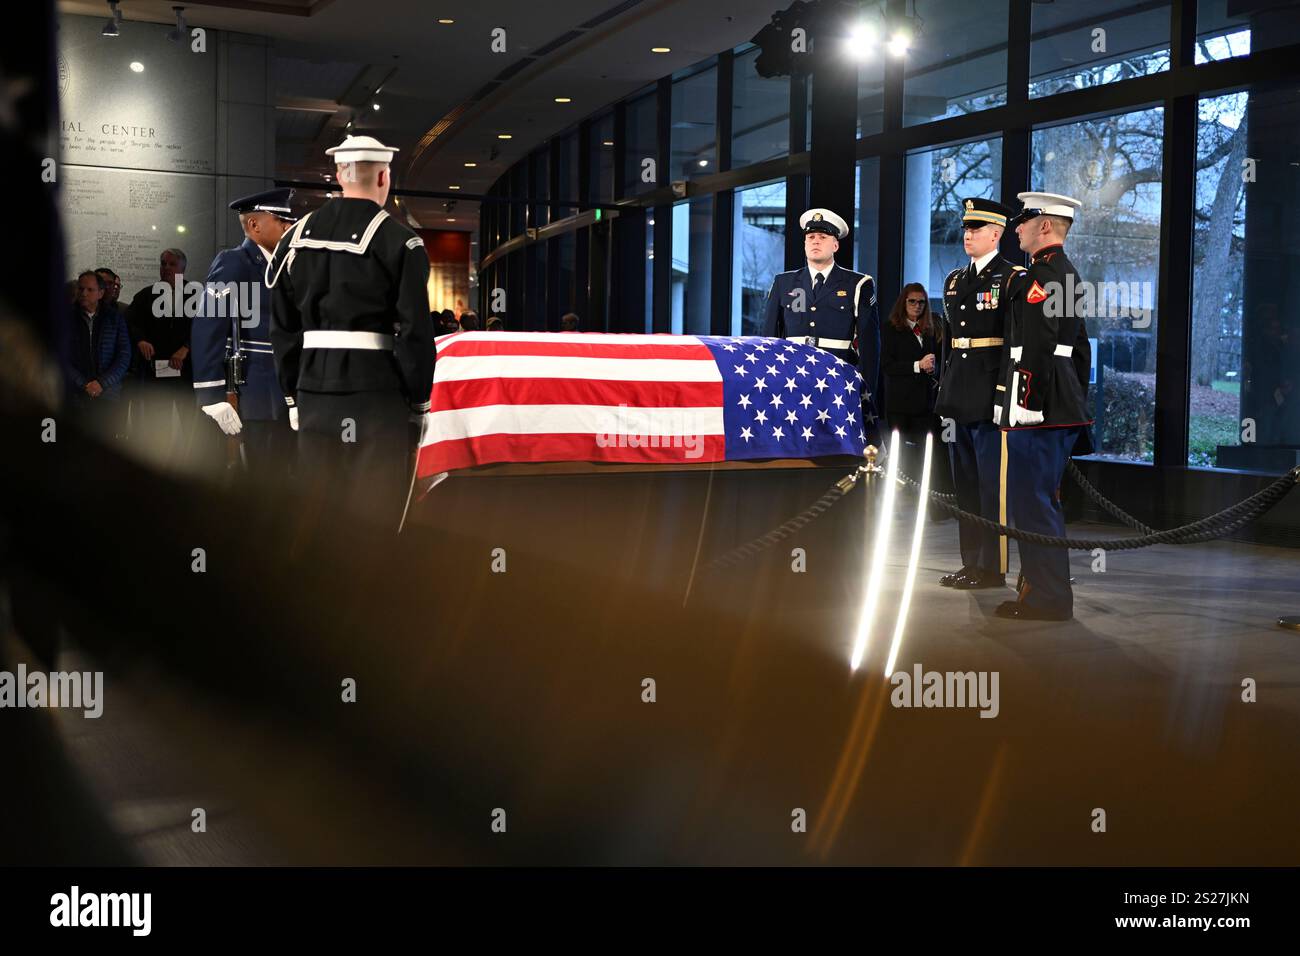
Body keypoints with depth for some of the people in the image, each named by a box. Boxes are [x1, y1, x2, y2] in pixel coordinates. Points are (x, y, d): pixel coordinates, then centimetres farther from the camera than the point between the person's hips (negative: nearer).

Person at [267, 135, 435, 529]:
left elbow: (282, 326, 13)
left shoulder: (298, 235, 11)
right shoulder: (398, 239, -5)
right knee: (375, 511, 0)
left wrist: (292, 394, 18)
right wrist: (418, 400, 0)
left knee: (314, 506, 11)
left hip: (313, 388, 5)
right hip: (376, 391, -5)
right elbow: (415, 330, -9)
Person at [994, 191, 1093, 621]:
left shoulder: (1043, 273, -14)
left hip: (1038, 407, -11)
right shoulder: (1068, 272, 19)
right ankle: (1052, 591, 25)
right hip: (1064, 407, 11)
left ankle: (1046, 598, -1)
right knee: (1044, 498, 17)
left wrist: (1025, 405, -23)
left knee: (1031, 501, -6)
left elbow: (1037, 347, -23)